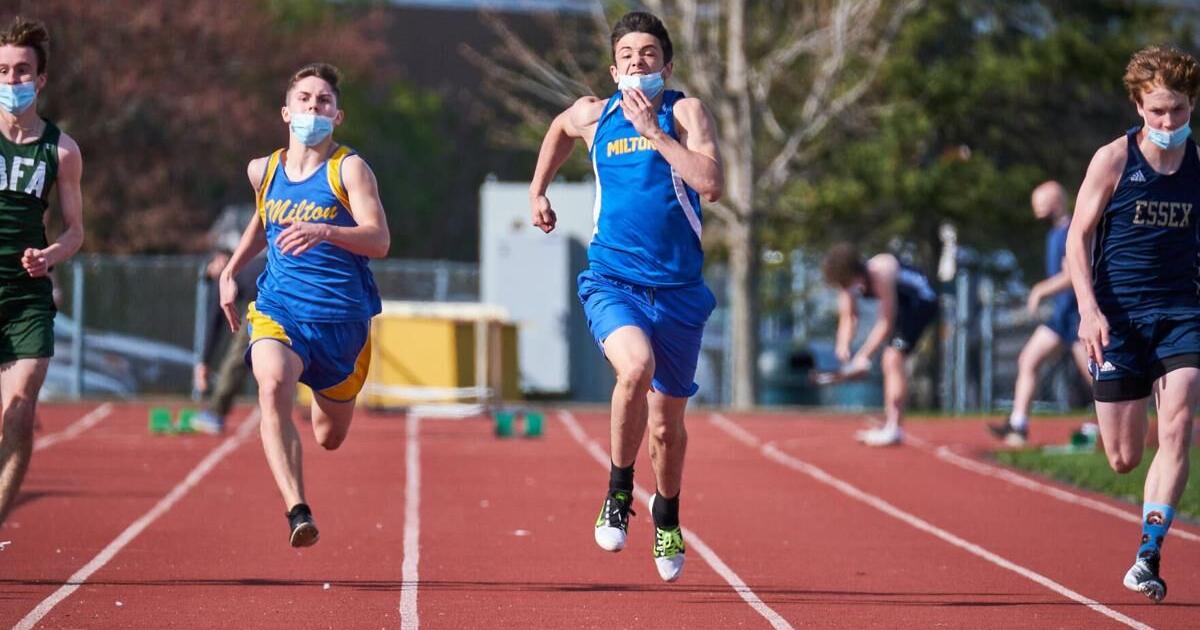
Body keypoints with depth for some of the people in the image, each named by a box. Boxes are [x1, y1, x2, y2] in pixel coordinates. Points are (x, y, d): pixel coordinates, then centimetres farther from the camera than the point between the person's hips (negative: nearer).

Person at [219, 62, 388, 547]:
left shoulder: (349, 169, -6)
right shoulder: (262, 171, 8)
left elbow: (379, 241, -18)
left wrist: (324, 232, -34)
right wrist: (230, 271, 24)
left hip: (341, 315, -1)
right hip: (278, 307, 2)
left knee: (329, 438, 12)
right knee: (273, 387, -32)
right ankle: (297, 511, -41)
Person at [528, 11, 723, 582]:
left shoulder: (685, 112, -3)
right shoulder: (593, 115, 6)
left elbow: (711, 184, -19)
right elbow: (561, 129, 32)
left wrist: (652, 130, -17)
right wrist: (538, 191, 29)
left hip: (678, 289, 0)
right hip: (612, 282, 0)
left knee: (667, 423, 12)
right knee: (636, 367, -32)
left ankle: (666, 515, 42)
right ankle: (618, 493, -12)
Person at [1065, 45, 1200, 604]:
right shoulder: (1114, 159, -4)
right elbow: (1077, 237, -2)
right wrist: (1089, 309, -15)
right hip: (1118, 315, -1)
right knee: (1124, 458, -1)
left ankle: (1149, 554, -19)